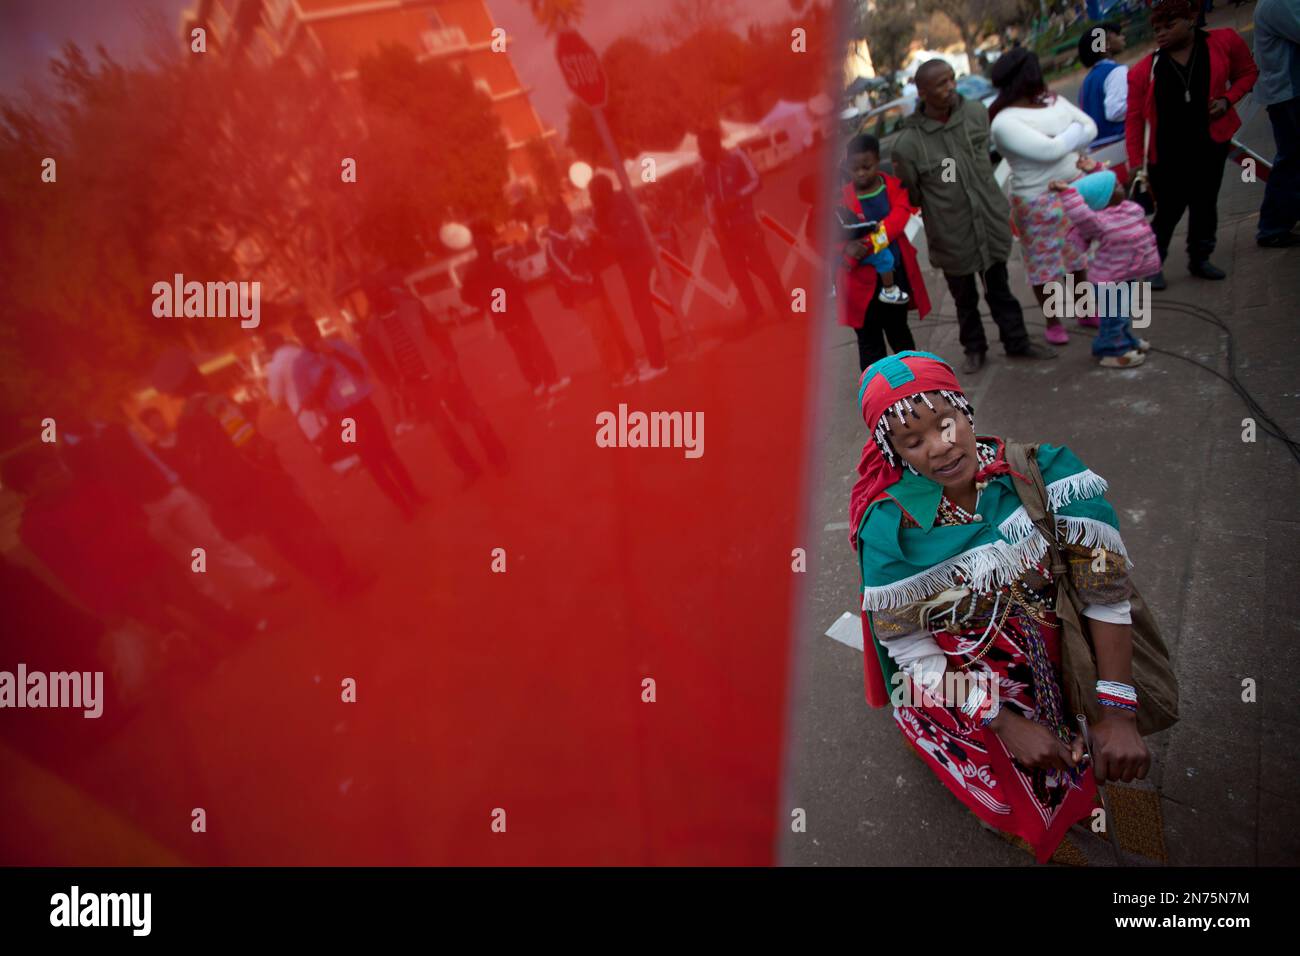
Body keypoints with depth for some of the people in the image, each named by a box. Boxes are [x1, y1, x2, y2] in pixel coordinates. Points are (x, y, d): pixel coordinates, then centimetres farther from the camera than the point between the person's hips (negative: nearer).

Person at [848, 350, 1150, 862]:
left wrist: (1118, 713, -21)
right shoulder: (890, 526, -21)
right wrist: (1006, 723, -20)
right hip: (957, 683, -3)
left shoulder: (1046, 470, -18)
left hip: (1054, 648, 3)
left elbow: (1105, 587, -17)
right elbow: (911, 648, -14)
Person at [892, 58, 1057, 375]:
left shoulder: (976, 112, -7)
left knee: (999, 289, 18)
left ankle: (1017, 342, 35)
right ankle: (974, 348, 37)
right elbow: (911, 197, -6)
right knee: (965, 298, 17)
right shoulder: (907, 145, -19)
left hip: (990, 223, 3)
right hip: (951, 238, -2)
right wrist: (938, 217, 1)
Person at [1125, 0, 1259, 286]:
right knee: (1169, 209, -3)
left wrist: (1228, 99, -8)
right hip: (1166, 153, -2)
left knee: (1205, 204, 10)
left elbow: (1248, 73, 11)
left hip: (1210, 144, 2)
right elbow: (1134, 118, -5)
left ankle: (1199, 259, 26)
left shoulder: (1223, 42, -3)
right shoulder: (1144, 69, -7)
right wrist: (1135, 163, -9)